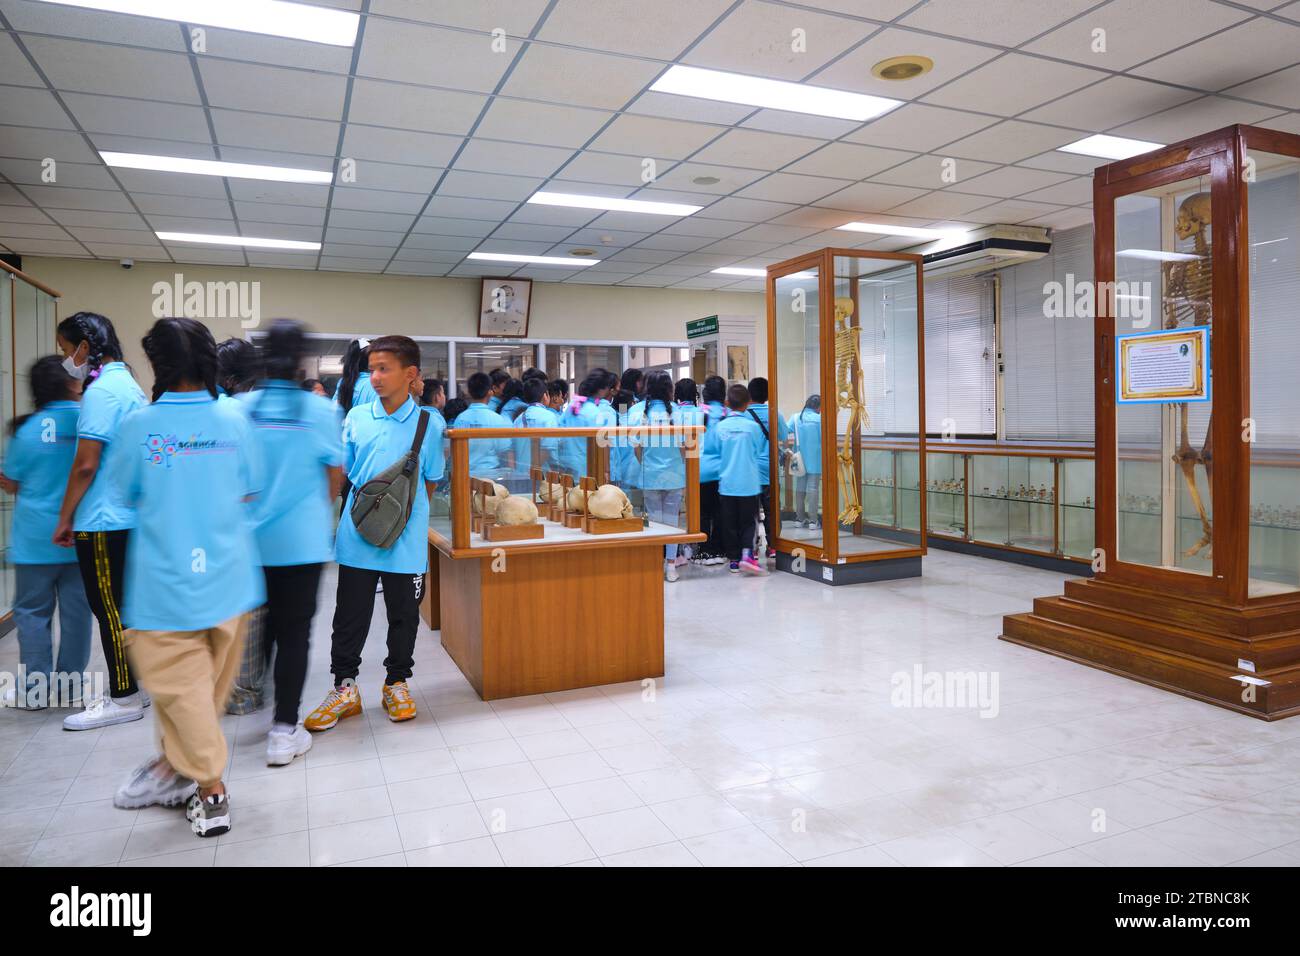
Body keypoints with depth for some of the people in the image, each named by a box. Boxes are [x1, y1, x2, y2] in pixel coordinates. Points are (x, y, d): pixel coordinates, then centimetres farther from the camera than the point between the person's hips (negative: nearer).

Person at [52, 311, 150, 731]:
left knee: (110, 610, 0)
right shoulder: (130, 385, 13)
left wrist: (64, 519, -8)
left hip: (103, 523, -9)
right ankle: (134, 685, 24)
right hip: (131, 518, 9)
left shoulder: (101, 390, -14)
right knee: (124, 607, 15)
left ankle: (124, 699, 8)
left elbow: (86, 465, -18)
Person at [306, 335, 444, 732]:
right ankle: (344, 688, 25)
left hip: (405, 541, -1)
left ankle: (397, 684, 30)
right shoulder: (357, 417, 2)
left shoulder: (429, 424, -2)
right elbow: (339, 473, 6)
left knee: (404, 615, 12)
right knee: (350, 615, 10)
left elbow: (430, 483, 5)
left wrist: (413, 520, 2)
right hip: (357, 536, 1)